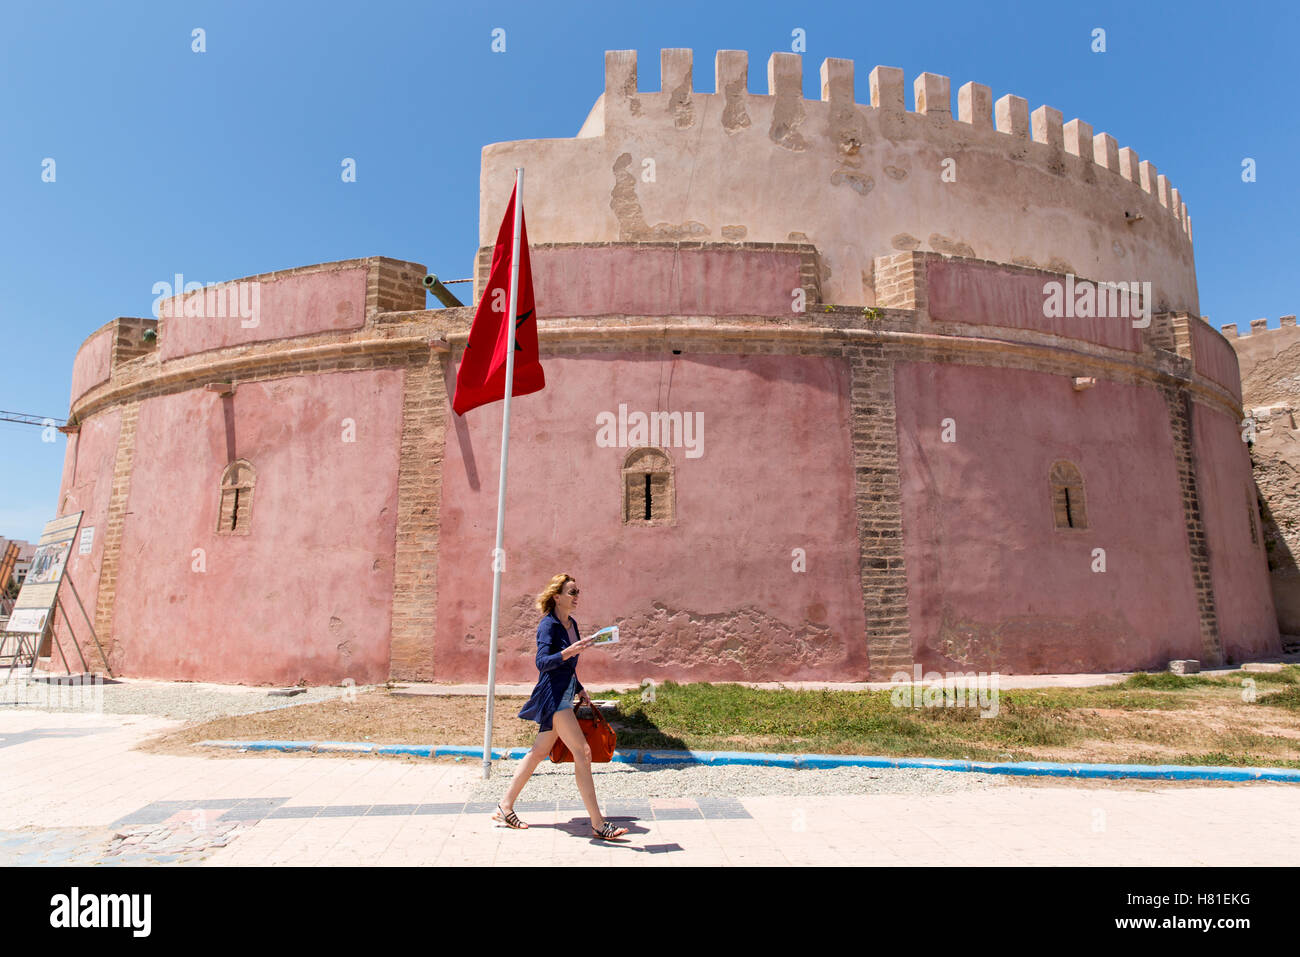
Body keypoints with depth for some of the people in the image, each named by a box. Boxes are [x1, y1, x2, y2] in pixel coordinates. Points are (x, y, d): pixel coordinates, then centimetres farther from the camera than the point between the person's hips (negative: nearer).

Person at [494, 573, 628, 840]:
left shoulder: (571, 624, 12)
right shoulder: (548, 625, -14)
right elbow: (542, 662, -27)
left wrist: (580, 690, 25)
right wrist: (567, 653, -42)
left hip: (564, 695, 9)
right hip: (552, 695, -9)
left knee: (539, 752, 15)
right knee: (583, 751, -11)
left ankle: (505, 806, 29)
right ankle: (598, 824, -6)